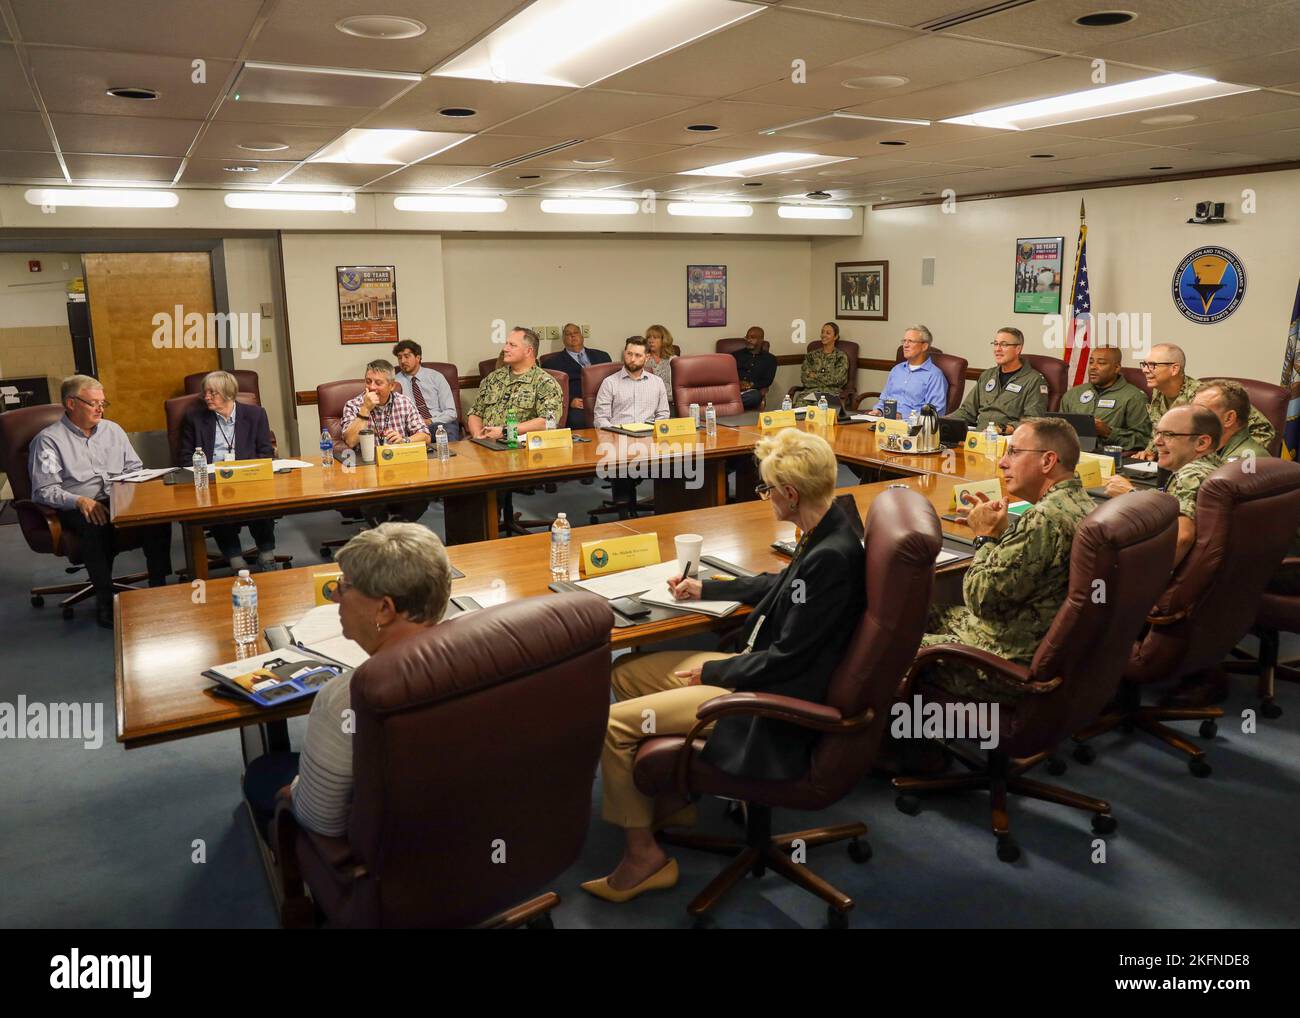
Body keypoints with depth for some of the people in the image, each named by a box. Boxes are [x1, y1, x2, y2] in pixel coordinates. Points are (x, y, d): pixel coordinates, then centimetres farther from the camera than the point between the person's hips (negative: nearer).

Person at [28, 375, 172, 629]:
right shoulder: (48, 440, 3)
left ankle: (158, 586, -22)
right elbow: (44, 490, -5)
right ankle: (105, 599, -26)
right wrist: (80, 501, -23)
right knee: (97, 526, -39)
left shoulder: (112, 430, 19)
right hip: (77, 509, -4)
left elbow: (135, 469, 23)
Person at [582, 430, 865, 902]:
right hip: (767, 668, 10)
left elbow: (786, 660, -24)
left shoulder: (831, 556, -28)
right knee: (626, 672, 13)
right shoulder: (828, 531, 0)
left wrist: (708, 673, -11)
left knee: (613, 723, -13)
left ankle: (644, 855, 6)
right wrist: (706, 588, 25)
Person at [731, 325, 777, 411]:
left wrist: (751, 385, -12)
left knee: (755, 395, -40)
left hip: (751, 391, -1)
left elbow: (767, 381, 7)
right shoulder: (736, 355, 24)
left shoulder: (770, 359, 20)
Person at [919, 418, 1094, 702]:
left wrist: (986, 537, -8)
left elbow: (981, 598, -21)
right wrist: (1001, 532, 6)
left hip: (1012, 666, -10)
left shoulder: (1046, 518, -26)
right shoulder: (1081, 504, 6)